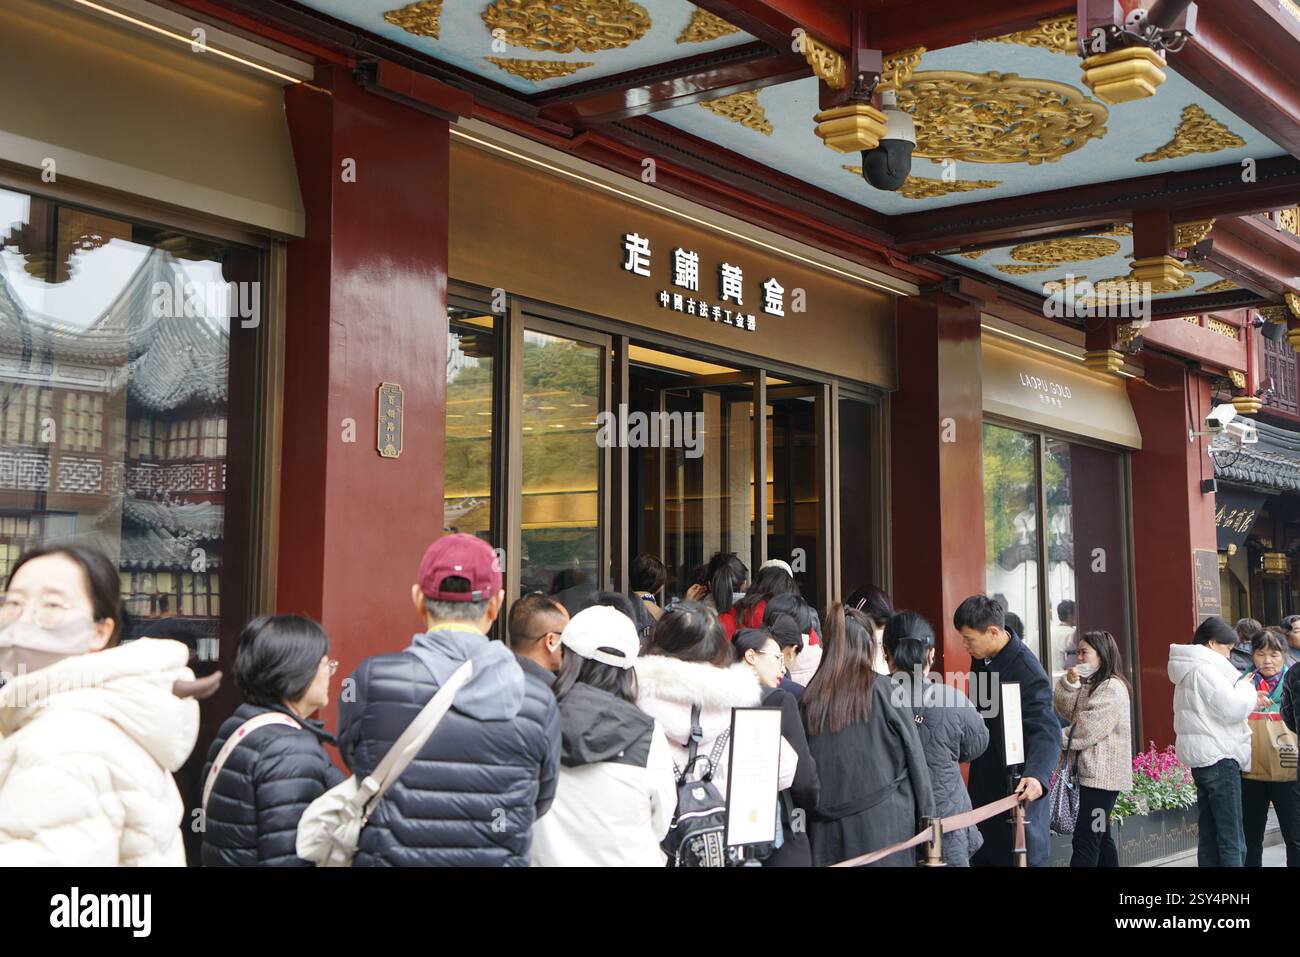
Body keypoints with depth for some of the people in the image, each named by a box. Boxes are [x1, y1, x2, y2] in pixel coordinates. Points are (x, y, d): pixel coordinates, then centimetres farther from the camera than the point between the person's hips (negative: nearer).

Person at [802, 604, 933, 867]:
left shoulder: (810, 697, 1)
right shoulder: (884, 690, -6)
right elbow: (913, 757, -3)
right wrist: (926, 816, 5)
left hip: (827, 828, 3)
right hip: (882, 821, -3)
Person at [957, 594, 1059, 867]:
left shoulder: (1028, 673, -25)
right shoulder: (981, 656, 1)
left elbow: (1046, 730, -33)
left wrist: (1036, 775, -49)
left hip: (1014, 785, -8)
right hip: (983, 781, 8)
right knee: (981, 857, 15)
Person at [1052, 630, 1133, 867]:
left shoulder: (1112, 688, -12)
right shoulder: (1087, 685, 18)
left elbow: (1088, 729, -17)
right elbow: (1065, 710, 8)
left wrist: (1060, 739, -4)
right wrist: (1068, 684, -7)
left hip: (1102, 772, -9)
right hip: (1091, 770, 9)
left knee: (1086, 838, -13)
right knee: (1100, 834, 12)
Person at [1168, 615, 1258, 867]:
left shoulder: (1191, 668, 19)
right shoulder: (1205, 668, -13)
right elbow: (1230, 709, -18)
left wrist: (1248, 701, 15)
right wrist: (1246, 689, 0)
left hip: (1202, 758, 10)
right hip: (1219, 757, -10)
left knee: (1210, 837, 10)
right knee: (1232, 842, -9)